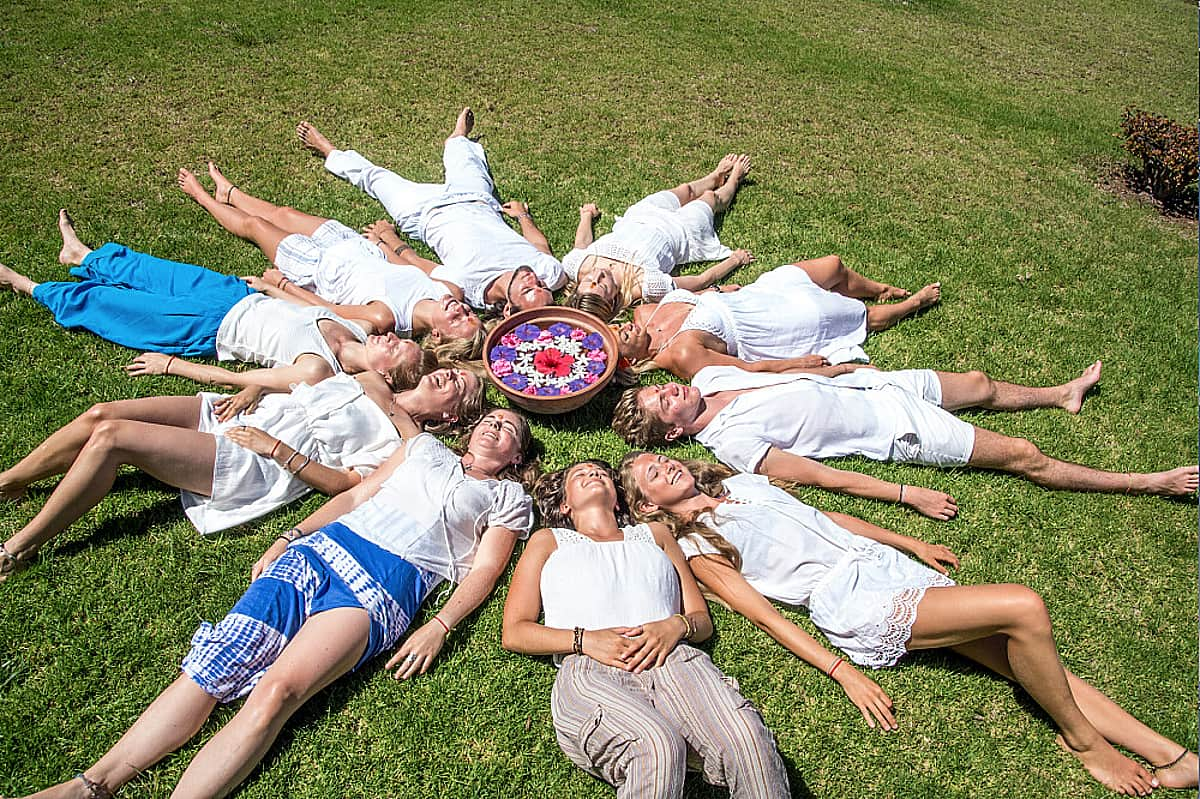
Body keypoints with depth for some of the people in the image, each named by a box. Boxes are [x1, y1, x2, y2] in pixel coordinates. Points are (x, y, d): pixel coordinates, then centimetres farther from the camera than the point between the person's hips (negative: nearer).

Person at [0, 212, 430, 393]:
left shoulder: (314, 372, -37)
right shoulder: (362, 330, -18)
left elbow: (231, 379, -26)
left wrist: (171, 364, -15)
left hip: (215, 329, -6)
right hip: (243, 296, 6)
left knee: (101, 303, 12)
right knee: (152, 272, 25)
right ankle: (84, 255, 54)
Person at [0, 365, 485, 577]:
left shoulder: (403, 440, -5)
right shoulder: (372, 382, 17)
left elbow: (345, 483, -14)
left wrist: (274, 446, -17)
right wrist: (253, 390, 4)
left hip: (250, 464, -7)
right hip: (237, 415, 7)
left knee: (110, 436, -18)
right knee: (101, 414, -6)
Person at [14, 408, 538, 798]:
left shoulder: (509, 498, 17)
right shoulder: (426, 446, 28)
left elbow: (483, 571, 6)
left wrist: (438, 628, -10)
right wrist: (291, 537, 14)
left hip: (385, 585, -3)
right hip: (325, 547, 4)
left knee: (276, 690, -26)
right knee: (211, 669, -13)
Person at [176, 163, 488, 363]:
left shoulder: (383, 319, -43)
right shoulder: (452, 290, -28)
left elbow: (329, 309, -29)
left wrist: (281, 285, -16)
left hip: (318, 268, -5)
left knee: (254, 223, 17)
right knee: (282, 213, 26)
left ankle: (201, 196, 50)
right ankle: (229, 192, 58)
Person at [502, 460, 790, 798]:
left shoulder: (654, 533, 35)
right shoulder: (548, 541, 28)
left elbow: (702, 619, 26)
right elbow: (514, 632, 15)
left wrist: (675, 626, 0)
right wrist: (584, 640, -4)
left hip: (672, 658, 2)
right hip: (588, 670, -2)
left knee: (748, 734, -33)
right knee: (656, 746, -38)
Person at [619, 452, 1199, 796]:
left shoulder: (741, 482, 20)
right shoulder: (695, 546, 1)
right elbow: (764, 615, -6)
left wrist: (914, 544, 26)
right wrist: (844, 674, -13)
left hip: (884, 562, 7)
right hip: (851, 603, -7)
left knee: (1030, 660, -4)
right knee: (1024, 608, -18)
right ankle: (1083, 740, 3)